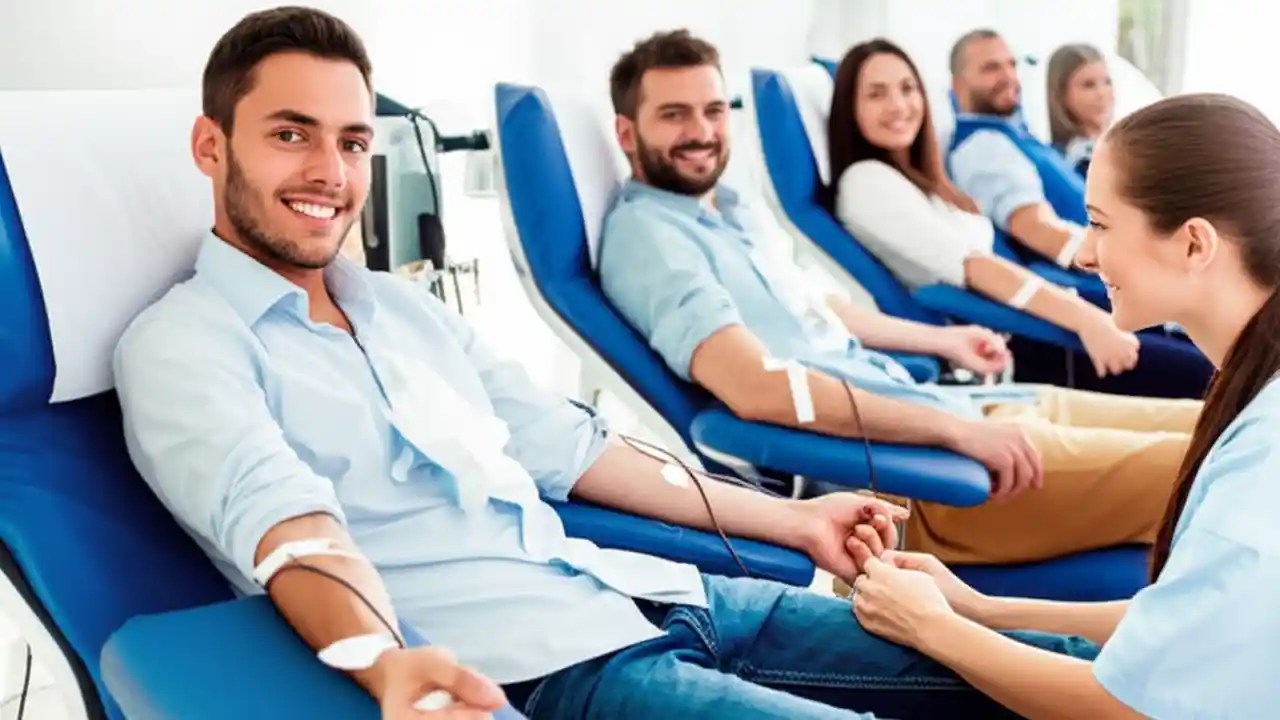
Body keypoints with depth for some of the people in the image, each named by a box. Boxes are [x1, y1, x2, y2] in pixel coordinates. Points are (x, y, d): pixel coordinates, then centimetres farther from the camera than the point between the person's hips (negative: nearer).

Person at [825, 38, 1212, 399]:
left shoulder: (922, 178, 21)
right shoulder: (865, 181, -8)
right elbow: (970, 265, -17)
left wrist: (1090, 312, 4)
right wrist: (1084, 318, -23)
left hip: (1019, 325, 9)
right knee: (1202, 375, -16)